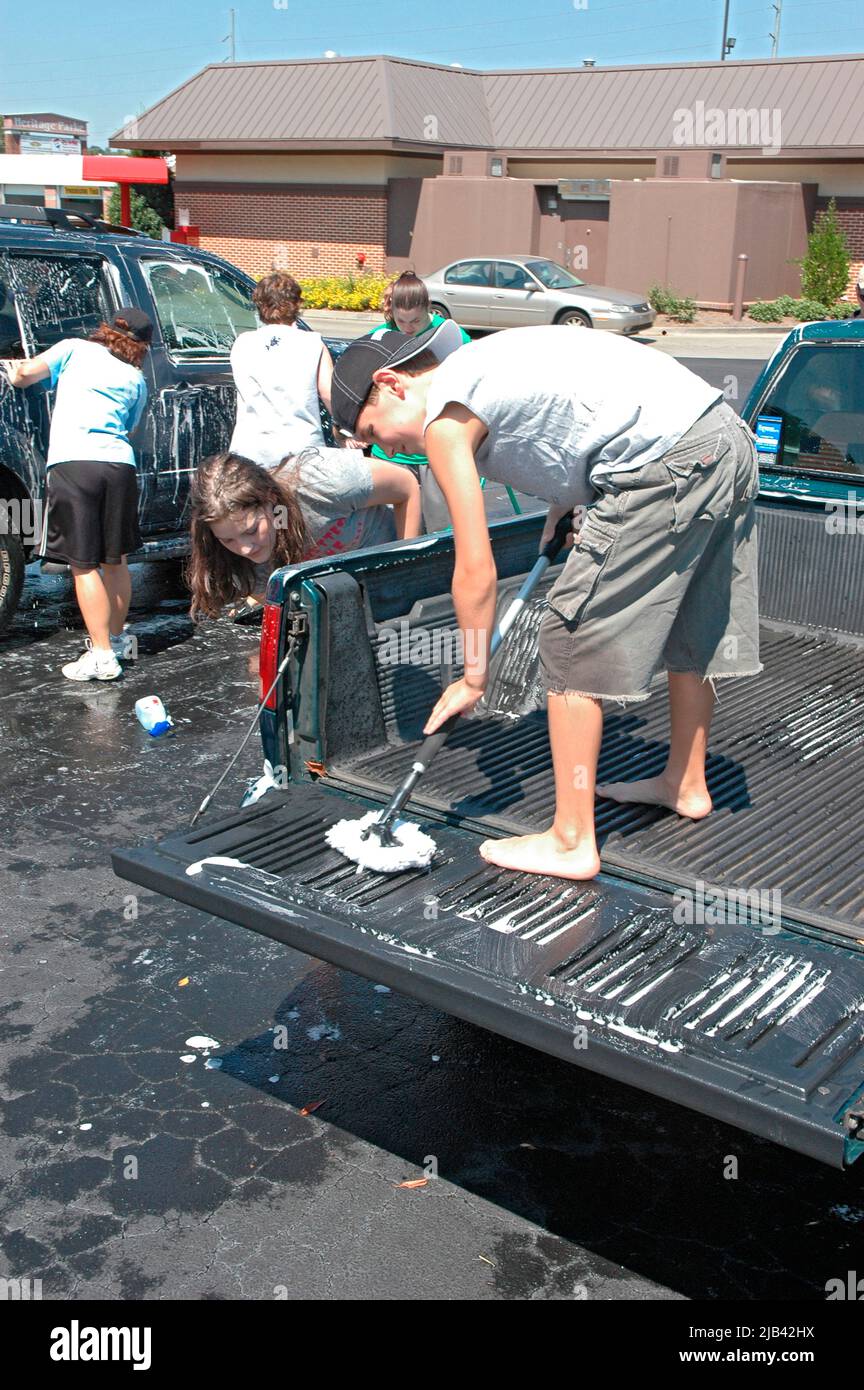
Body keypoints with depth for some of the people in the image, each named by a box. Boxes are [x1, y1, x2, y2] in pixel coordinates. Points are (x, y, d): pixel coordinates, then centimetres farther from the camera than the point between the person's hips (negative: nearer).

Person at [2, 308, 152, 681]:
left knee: (84, 564, -3)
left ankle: (101, 654, -6)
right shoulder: (136, 380, 21)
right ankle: (117, 639, 32)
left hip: (72, 463, -3)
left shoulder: (75, 349, 12)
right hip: (119, 464, 4)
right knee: (115, 560, 18)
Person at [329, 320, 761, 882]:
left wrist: (474, 676, 6)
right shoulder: (478, 363, 23)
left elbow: (477, 571, -5)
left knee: (573, 639, -2)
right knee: (691, 632, 22)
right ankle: (687, 784, 41)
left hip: (667, 465, -10)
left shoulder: (445, 419, -4)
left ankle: (571, 842, 3)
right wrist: (568, 499, 24)